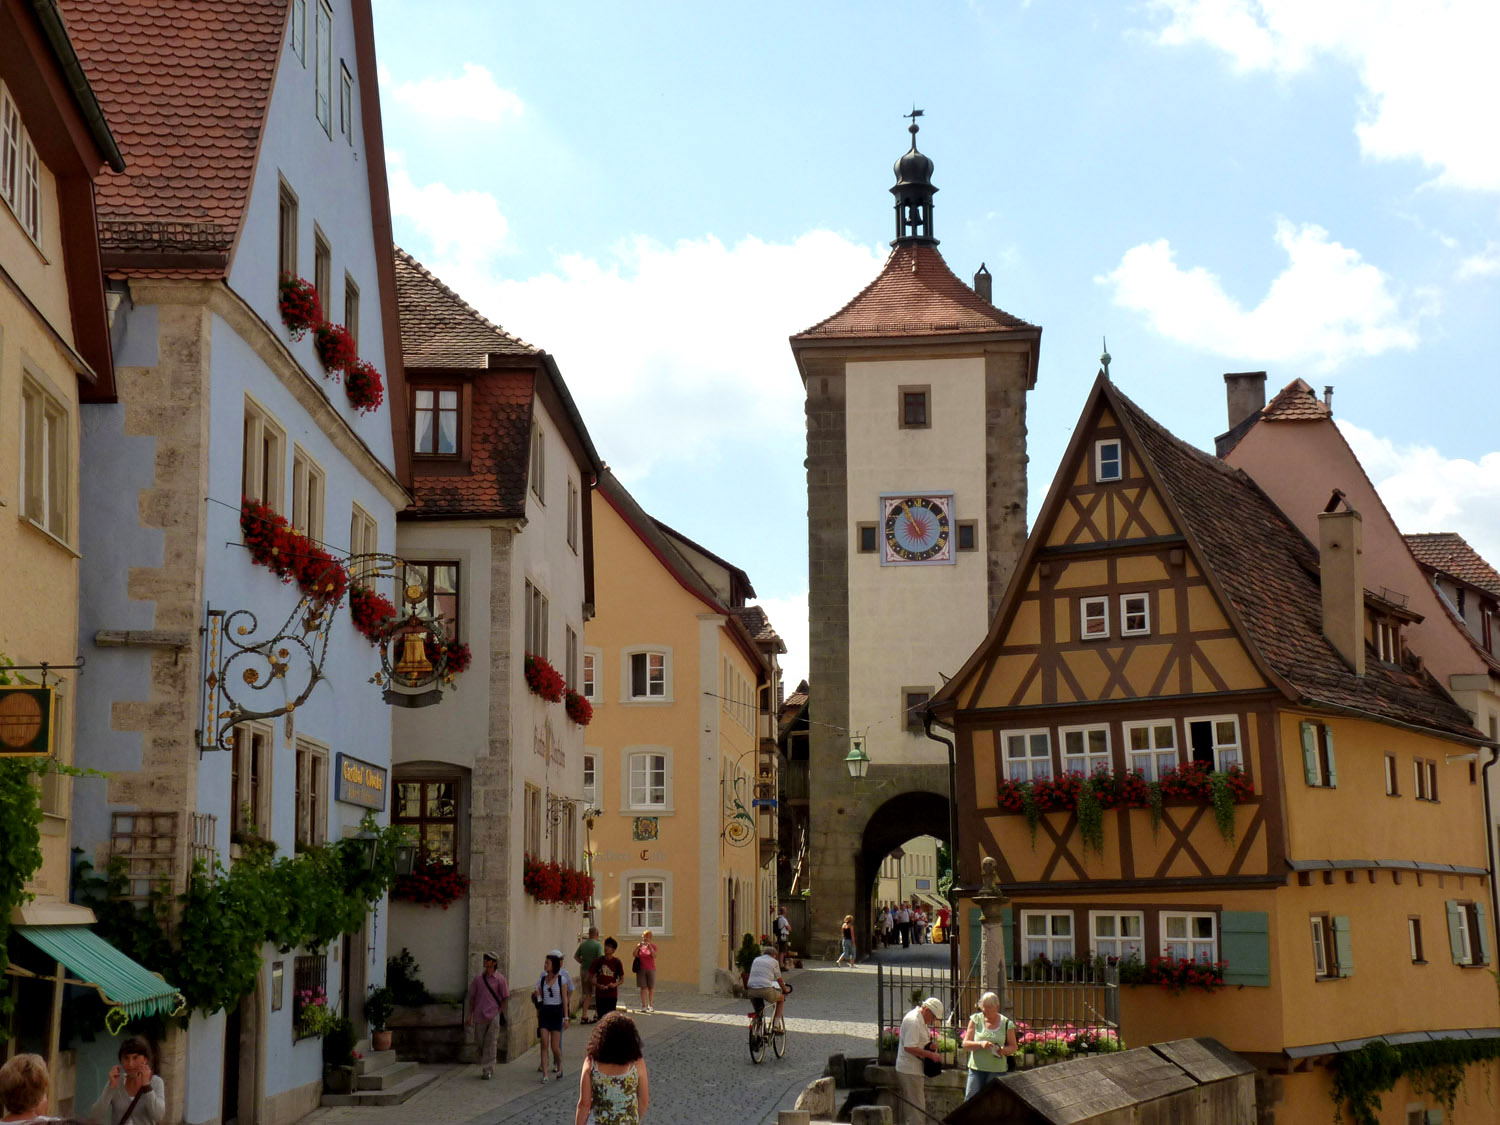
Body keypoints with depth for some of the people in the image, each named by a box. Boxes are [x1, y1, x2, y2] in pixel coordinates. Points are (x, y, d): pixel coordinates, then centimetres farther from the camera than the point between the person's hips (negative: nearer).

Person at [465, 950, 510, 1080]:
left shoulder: (499, 979, -2)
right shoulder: (478, 977, 5)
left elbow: (505, 997, 4)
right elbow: (472, 997, 11)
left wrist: (499, 1012, -5)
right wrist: (470, 1015, 9)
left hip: (493, 1016, -3)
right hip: (479, 1016, 3)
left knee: (491, 1044, -8)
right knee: (481, 1044, 9)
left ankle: (489, 1070, -6)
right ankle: (486, 1069, 25)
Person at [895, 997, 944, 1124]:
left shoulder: (921, 1021, 15)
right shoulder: (913, 1021, -19)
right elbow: (909, 1047, -26)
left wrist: (929, 1046, 5)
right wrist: (931, 1054, -23)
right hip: (910, 1071, -10)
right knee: (916, 1108, -8)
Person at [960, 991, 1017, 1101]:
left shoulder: (1006, 1023, 2)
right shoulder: (975, 1020, 3)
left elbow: (1013, 1047, 7)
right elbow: (965, 1044, 2)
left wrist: (1003, 1050, -15)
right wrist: (980, 1044, -17)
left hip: (997, 1070, -1)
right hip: (977, 1068, 1)